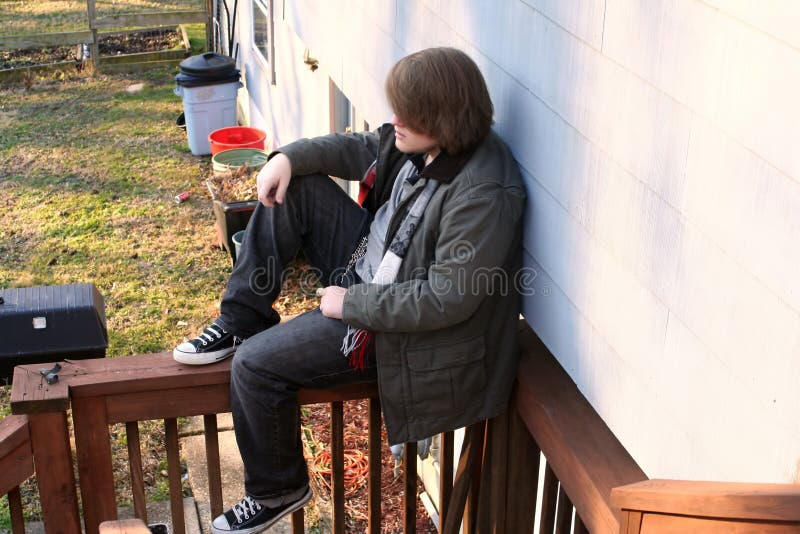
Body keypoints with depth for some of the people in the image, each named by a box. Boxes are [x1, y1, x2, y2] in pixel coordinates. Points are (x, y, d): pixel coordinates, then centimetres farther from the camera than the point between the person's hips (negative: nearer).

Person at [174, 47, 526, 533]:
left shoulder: (484, 195, -32)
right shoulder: (421, 142, -7)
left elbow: (446, 300, -31)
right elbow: (360, 149, 12)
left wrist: (352, 304, -22)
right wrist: (290, 156, -5)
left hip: (396, 327, -9)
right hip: (368, 265, 9)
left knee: (256, 364, -14)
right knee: (294, 186, 3)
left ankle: (278, 490, 12)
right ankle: (243, 319, 11)